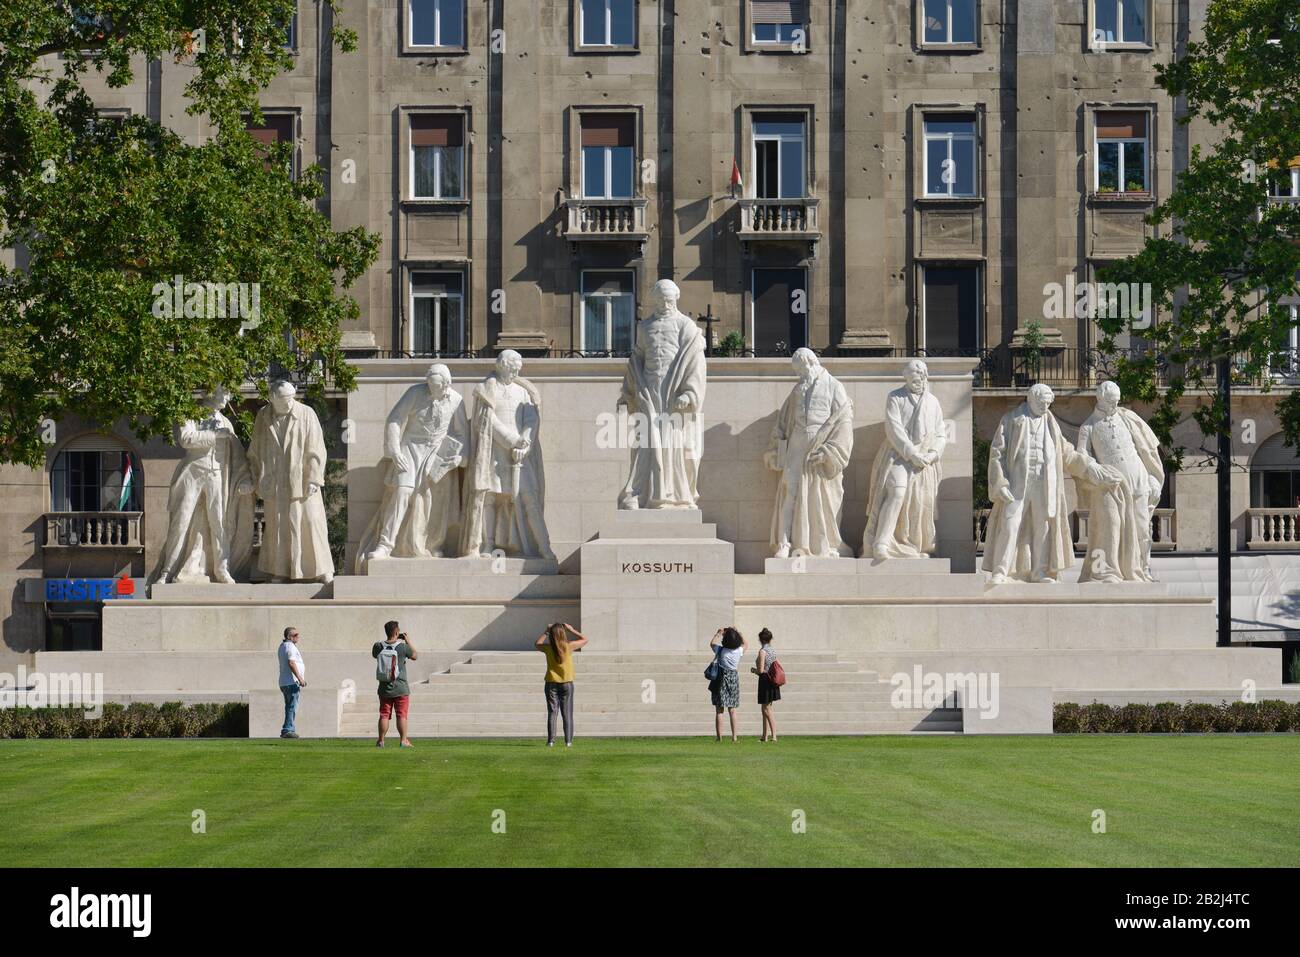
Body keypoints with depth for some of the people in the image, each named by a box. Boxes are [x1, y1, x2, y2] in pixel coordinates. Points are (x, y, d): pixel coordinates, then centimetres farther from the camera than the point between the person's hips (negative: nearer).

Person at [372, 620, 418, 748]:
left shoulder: (378, 646, -6)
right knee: (402, 715, 2)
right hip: (401, 689, -3)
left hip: (384, 688, 3)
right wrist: (408, 641, 12)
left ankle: (381, 741, 10)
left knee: (384, 715, 8)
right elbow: (415, 656, 5)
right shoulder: (403, 647, -12)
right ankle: (404, 740, 1)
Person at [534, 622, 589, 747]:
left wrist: (546, 632, 13)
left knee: (552, 713, 4)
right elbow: (584, 639, 5)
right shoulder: (569, 646, -11)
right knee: (567, 713, 5)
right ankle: (568, 741, 0)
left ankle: (551, 740, -3)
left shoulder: (548, 648, -7)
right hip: (567, 683, 0)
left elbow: (537, 644, 15)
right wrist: (572, 630, 6)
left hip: (551, 683, 0)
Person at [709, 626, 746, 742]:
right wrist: (737, 633, 17)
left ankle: (719, 736, -2)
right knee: (732, 710, 8)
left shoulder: (721, 650, -12)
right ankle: (734, 736, 5)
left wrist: (718, 633, 20)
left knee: (719, 710, 1)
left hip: (721, 678, -2)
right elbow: (745, 644, 18)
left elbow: (712, 643, 10)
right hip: (734, 678, 3)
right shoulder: (739, 651, -6)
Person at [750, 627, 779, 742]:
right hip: (772, 680, 8)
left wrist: (754, 670, 2)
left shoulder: (762, 651, -14)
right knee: (765, 709, 15)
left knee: (767, 710, -5)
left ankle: (774, 736, -10)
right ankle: (765, 736, 19)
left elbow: (761, 670, -19)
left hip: (765, 681, -8)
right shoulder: (773, 651, 9)